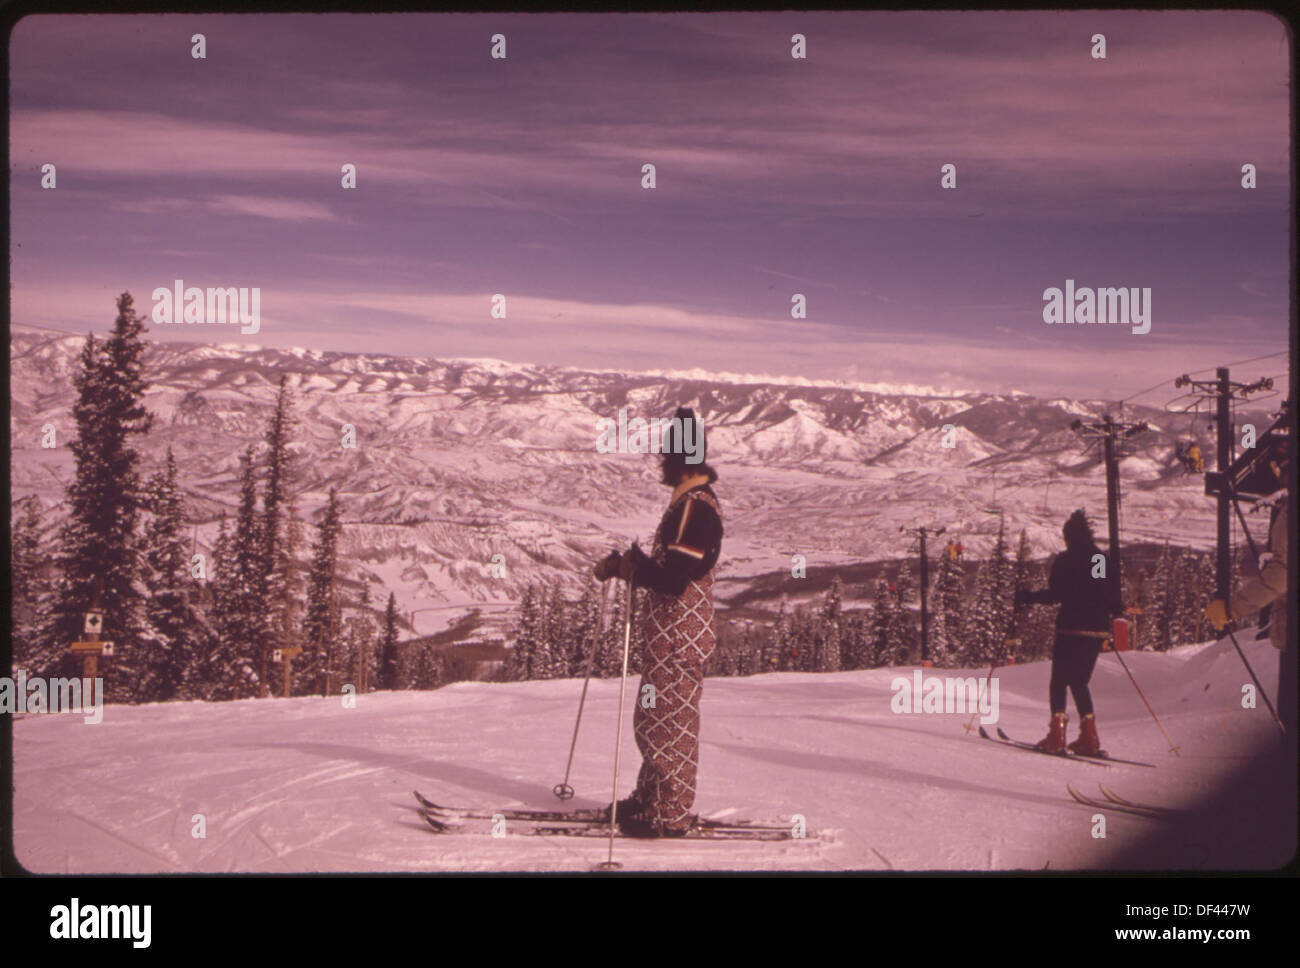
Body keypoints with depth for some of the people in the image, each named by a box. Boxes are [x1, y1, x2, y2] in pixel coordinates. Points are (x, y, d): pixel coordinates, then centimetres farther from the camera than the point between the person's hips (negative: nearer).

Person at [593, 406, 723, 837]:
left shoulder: (696, 506, -20)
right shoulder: (688, 501, 14)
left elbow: (673, 578, -26)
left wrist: (628, 565, -15)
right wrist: (627, 565, 8)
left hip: (681, 635, -10)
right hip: (671, 632, 10)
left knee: (669, 722, -1)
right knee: (653, 720, 18)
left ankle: (672, 815, 8)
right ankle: (649, 800, 30)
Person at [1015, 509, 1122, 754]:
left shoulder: (1065, 560, -5)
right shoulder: (1104, 560, 9)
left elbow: (1054, 595, -12)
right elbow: (1115, 598, 10)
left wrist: (1025, 598, 0)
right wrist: (1114, 612, 30)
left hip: (1071, 628, -5)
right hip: (1098, 630, 5)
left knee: (1059, 681, 3)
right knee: (1079, 682, 15)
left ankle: (1056, 736, -7)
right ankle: (1089, 739, 7)